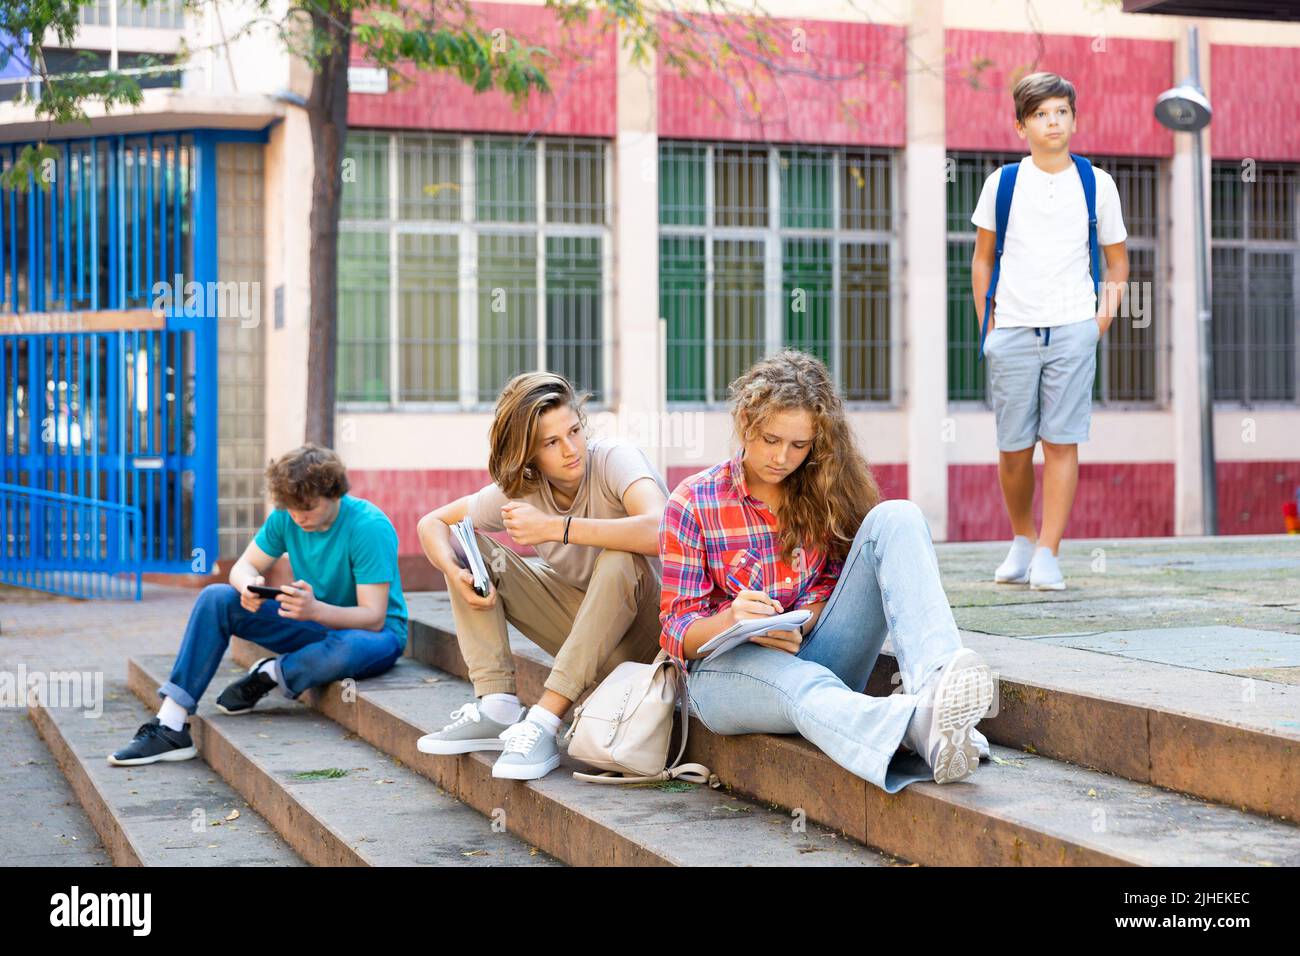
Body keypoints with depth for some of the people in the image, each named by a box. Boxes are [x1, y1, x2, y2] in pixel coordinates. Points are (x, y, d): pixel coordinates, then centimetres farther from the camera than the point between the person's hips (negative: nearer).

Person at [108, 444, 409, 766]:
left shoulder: (369, 527, -25)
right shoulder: (286, 517, -6)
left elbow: (374, 617, -28)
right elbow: (244, 566, 0)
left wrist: (316, 609, -47)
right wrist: (248, 586, -27)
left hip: (373, 632, -6)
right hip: (315, 624, 6)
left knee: (351, 648, -44)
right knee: (216, 597, -11)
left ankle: (270, 675, -11)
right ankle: (170, 726, -20)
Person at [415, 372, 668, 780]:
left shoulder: (614, 459, -22)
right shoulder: (520, 489, -7)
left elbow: (660, 532, -41)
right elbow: (432, 523, 3)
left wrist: (554, 528, -36)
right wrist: (456, 574, -20)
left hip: (645, 633, -5)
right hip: (580, 624, 5)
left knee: (620, 559, -37)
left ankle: (544, 724, -34)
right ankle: (497, 708, -16)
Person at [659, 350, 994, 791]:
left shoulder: (823, 491, 9)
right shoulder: (692, 504, 1)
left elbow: (832, 585, 10)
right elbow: (678, 632, -1)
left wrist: (800, 626, -14)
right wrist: (732, 620, -26)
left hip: (815, 651, 3)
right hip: (729, 667, -3)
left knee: (895, 518, -18)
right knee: (804, 687, -42)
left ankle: (936, 680, -45)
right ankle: (925, 730, -74)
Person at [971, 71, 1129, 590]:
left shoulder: (1097, 184, 7)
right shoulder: (1001, 183, 6)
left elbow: (1117, 260, 15)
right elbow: (983, 259, 13)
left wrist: (1106, 312, 2)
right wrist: (987, 324, 6)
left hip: (1073, 329, 0)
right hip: (1013, 329, 1)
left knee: (1062, 442, -6)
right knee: (1013, 448, 4)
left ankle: (1048, 553, -2)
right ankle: (1022, 539, 25)